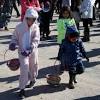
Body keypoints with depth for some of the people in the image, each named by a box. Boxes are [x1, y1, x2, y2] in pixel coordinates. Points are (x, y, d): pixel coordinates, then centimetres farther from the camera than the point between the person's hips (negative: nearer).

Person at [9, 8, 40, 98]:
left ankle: (33, 79, 49)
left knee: (33, 66, 19)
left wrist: (29, 50, -29)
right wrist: (13, 43, -20)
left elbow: (36, 40, -16)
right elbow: (15, 38, 2)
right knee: (24, 68, -11)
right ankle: (22, 88, -4)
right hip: (22, 51, -1)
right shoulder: (19, 27, -9)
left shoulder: (35, 27, -10)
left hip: (33, 51, 2)